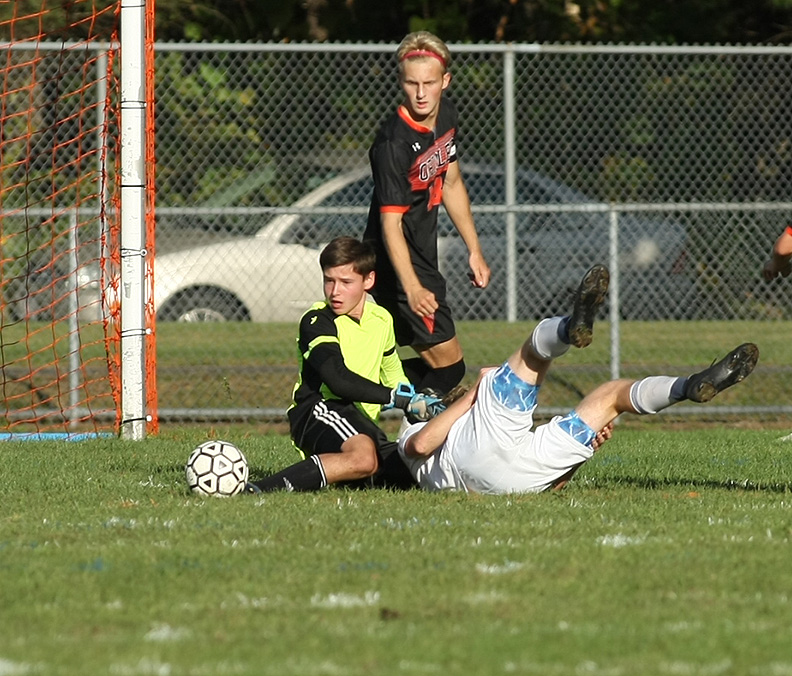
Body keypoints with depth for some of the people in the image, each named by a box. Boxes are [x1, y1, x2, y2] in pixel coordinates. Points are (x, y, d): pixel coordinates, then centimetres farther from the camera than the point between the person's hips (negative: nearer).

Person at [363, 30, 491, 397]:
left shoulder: (446, 114, 1)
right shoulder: (394, 143, -25)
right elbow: (390, 222, -30)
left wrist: (474, 250, 17)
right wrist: (412, 289, -41)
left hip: (424, 256, 9)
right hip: (397, 265, -9)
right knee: (448, 364, -12)